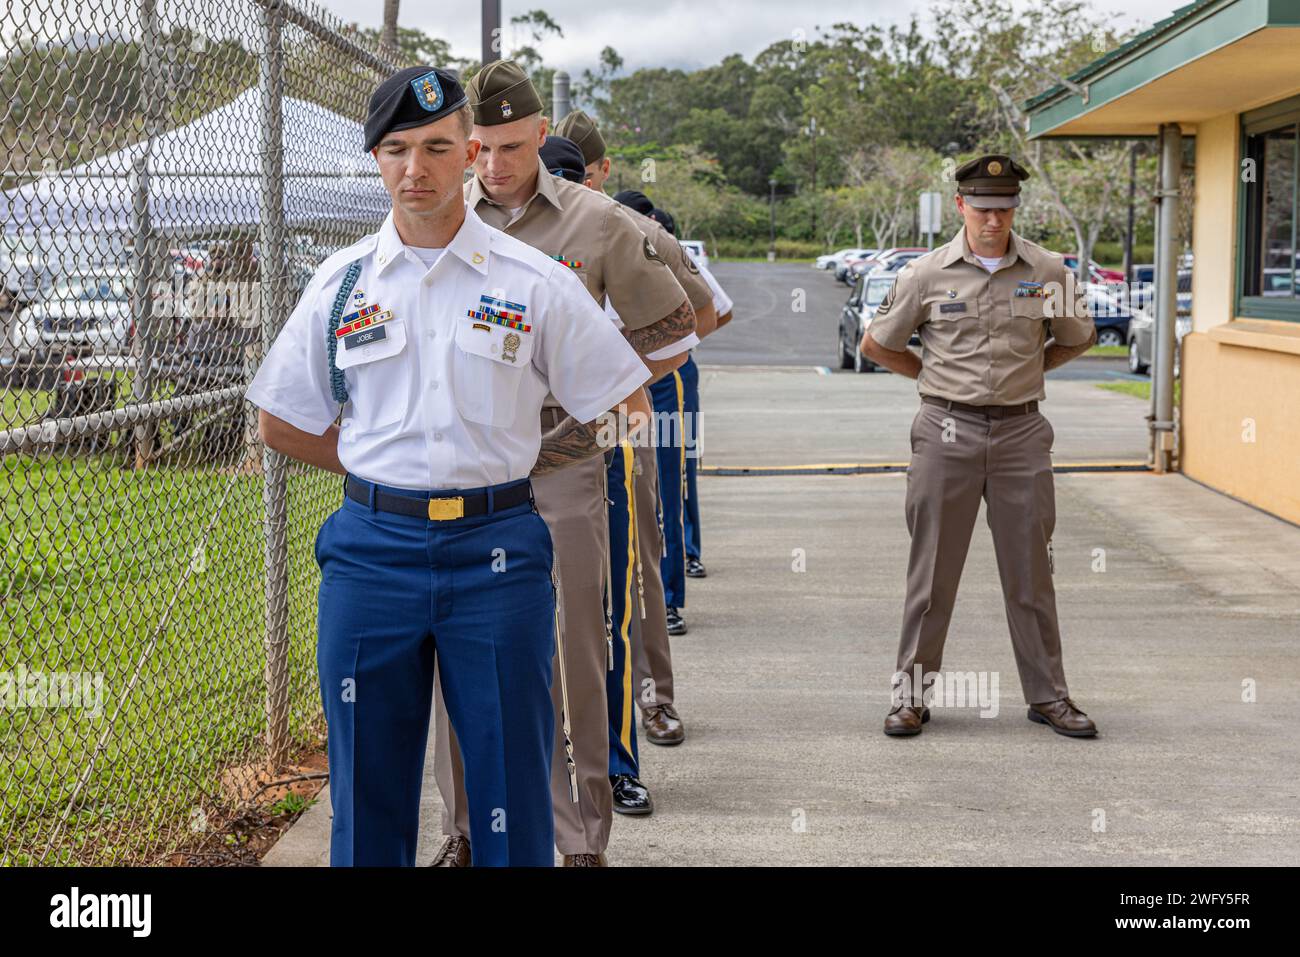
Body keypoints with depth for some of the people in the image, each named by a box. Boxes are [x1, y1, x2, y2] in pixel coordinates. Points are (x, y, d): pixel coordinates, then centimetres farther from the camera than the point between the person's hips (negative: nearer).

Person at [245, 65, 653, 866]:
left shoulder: (535, 281, 0)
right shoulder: (342, 282, 6)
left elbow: (625, 407, 5)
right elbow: (282, 422, 14)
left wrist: (511, 467, 7)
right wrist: (386, 474, 8)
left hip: (497, 554, -2)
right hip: (371, 551, 2)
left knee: (511, 779, 4)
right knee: (368, 787, 9)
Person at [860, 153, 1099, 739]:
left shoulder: (1047, 272, 3)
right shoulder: (926, 274, -1)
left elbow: (1077, 340, 19)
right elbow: (876, 345, 9)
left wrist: (1024, 374, 11)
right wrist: (937, 377, 7)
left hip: (1021, 432, 1)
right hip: (948, 432, -1)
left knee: (1030, 570, 7)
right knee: (933, 570, 3)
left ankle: (1047, 694, 16)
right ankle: (911, 692, 12)